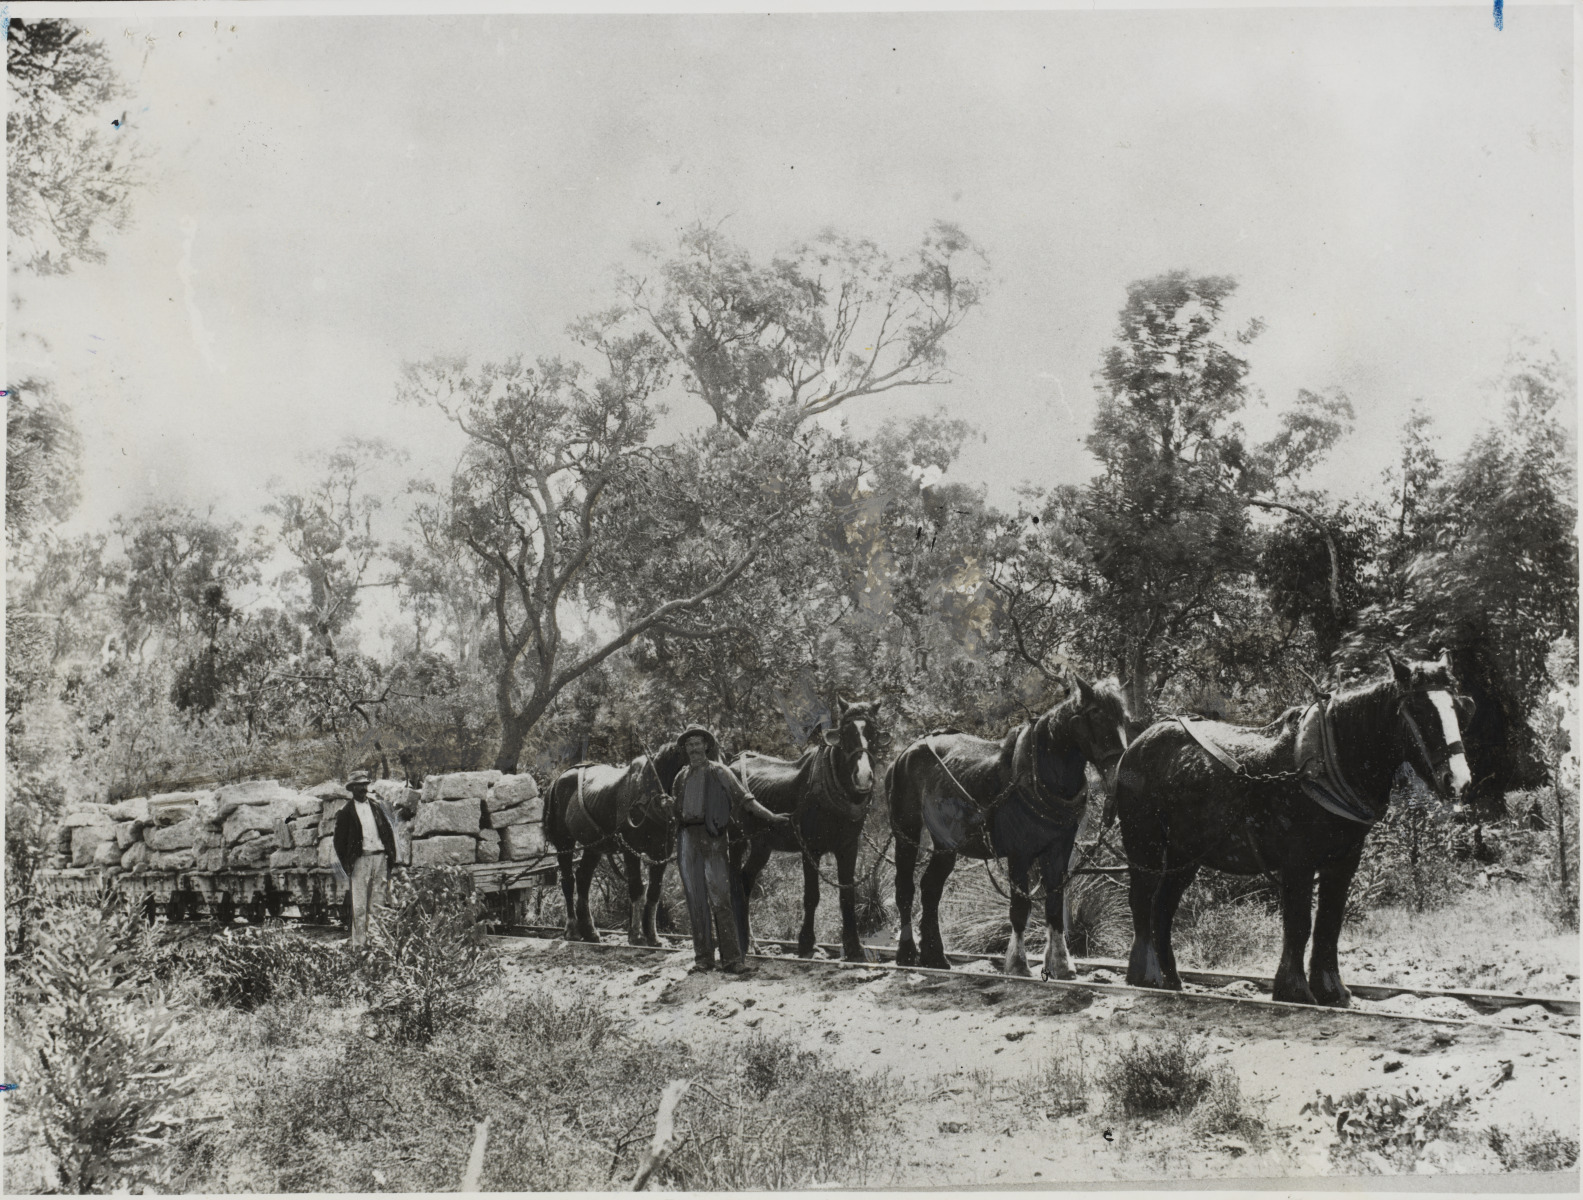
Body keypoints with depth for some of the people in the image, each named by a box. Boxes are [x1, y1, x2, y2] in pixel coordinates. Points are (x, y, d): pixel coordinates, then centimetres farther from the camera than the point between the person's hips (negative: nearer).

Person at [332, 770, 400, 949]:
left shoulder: (377, 807, 13)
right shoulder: (346, 812, 3)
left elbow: (388, 831, 16)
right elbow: (339, 840, 3)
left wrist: (390, 855, 8)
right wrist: (346, 864, -4)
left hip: (380, 856, 3)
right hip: (360, 859, -3)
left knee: (378, 903, 3)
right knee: (359, 905, -5)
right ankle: (358, 942, -2)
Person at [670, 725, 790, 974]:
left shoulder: (718, 772, 3)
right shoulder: (682, 776, 16)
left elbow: (745, 799, 0)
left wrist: (771, 816, -7)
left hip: (713, 838, -4)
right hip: (687, 839, 4)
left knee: (720, 897, -10)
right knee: (695, 900, 6)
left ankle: (732, 958, -9)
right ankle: (703, 958, 12)